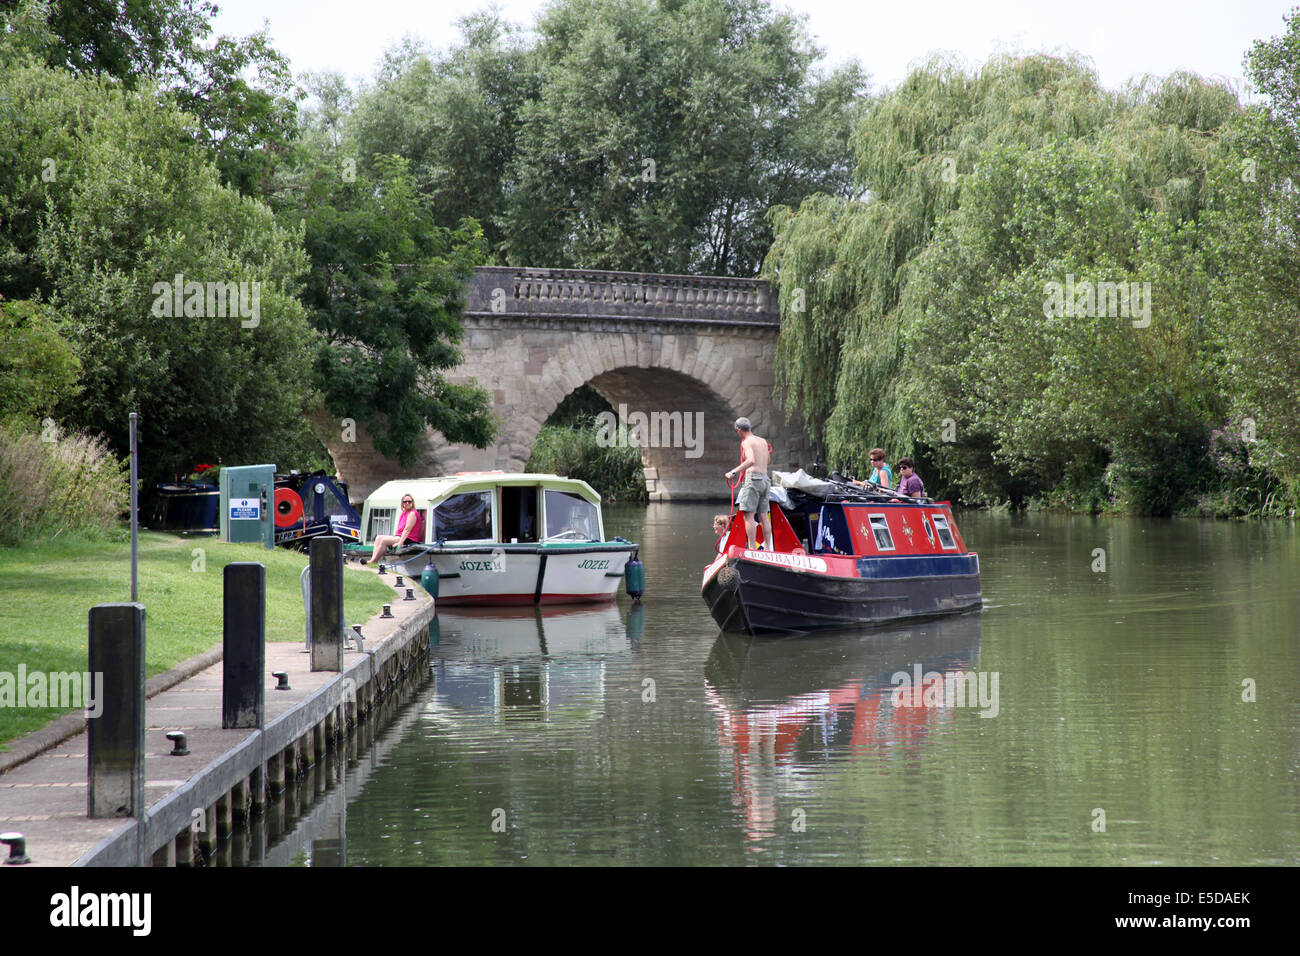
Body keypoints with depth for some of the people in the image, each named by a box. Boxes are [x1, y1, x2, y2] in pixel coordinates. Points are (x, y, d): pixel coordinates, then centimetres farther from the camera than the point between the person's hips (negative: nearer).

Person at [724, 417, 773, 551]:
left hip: (753, 478, -8)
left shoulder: (747, 442, -6)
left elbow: (751, 460, -24)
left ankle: (752, 548, -17)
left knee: (748, 515, -9)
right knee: (764, 516, 9)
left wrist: (734, 472, -24)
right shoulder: (763, 442, 18)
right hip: (765, 479, 8)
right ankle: (768, 548, 6)